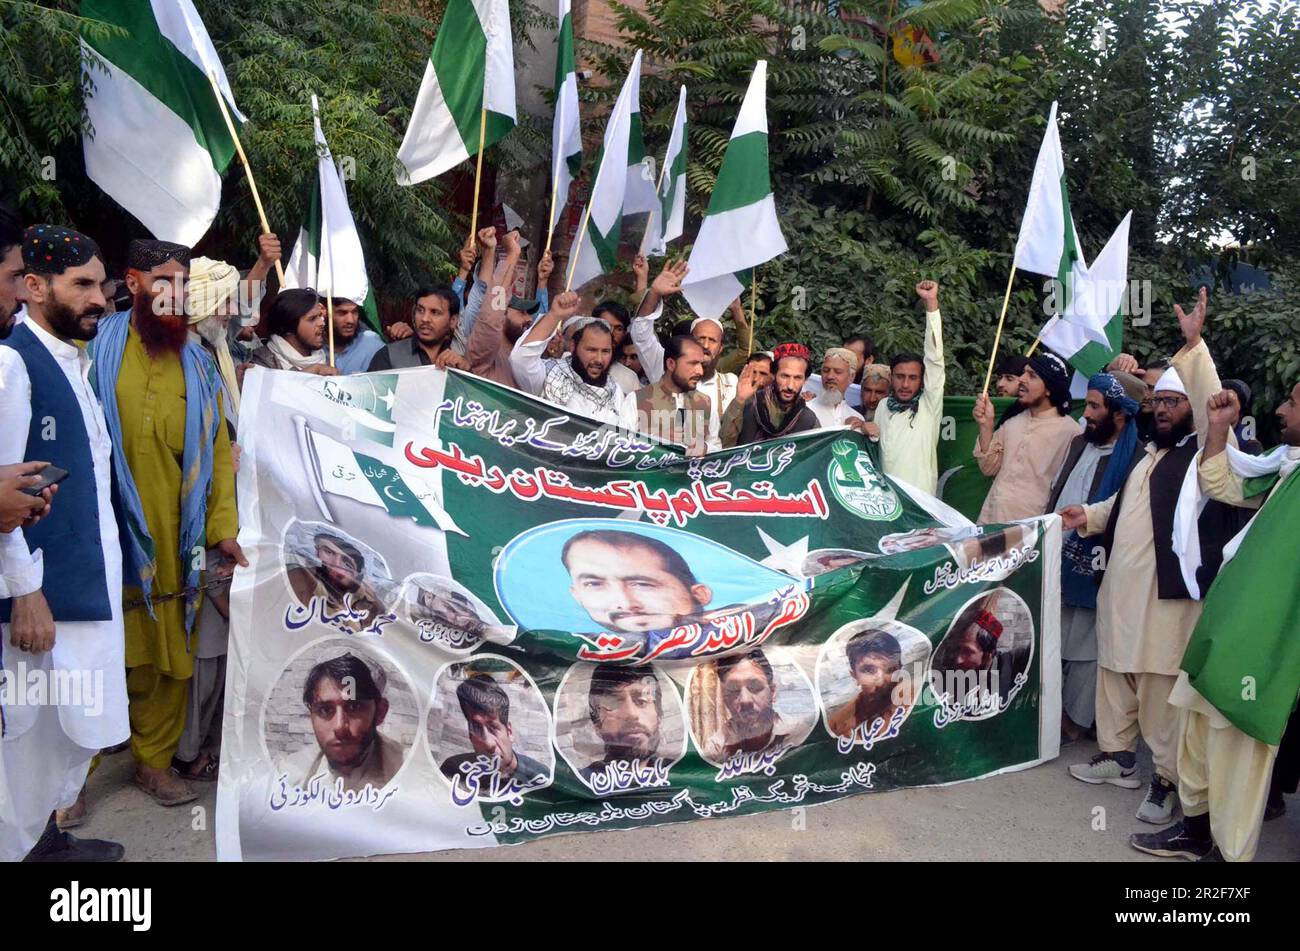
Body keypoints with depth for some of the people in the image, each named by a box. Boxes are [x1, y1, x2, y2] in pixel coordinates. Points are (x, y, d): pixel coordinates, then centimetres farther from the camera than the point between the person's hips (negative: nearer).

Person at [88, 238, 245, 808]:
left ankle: (154, 759, 28)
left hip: (172, 542, 3)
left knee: (170, 655, 9)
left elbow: (217, 449, 8)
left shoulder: (196, 364, 11)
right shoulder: (96, 347, 0)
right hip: (103, 534, -3)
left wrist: (222, 527, 0)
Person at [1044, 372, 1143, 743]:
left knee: (1083, 649, 7)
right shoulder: (1079, 443, 9)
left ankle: (1074, 721, 21)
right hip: (1057, 561, 7)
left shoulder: (1135, 459, -17)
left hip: (1091, 570, -7)